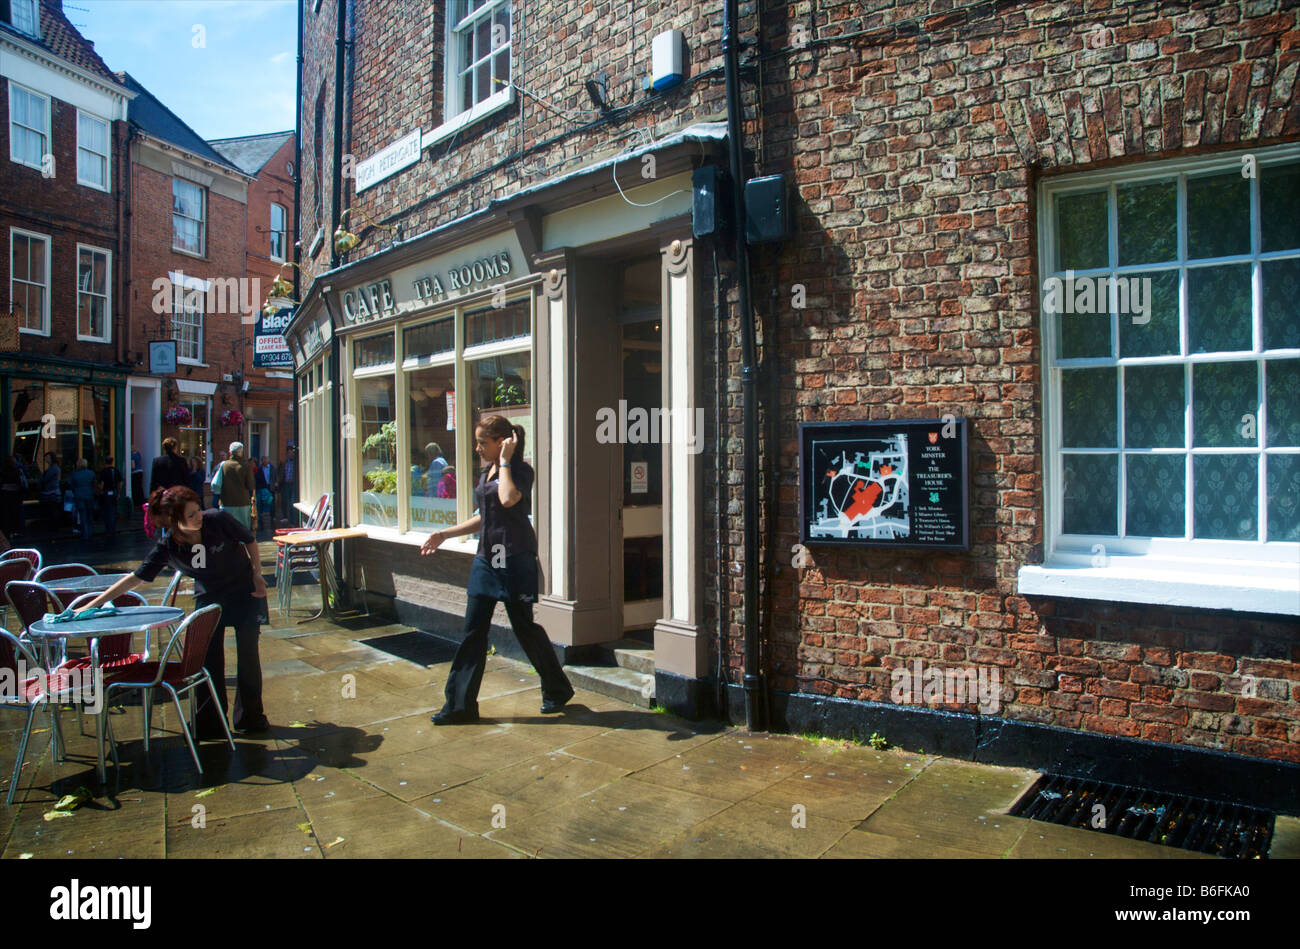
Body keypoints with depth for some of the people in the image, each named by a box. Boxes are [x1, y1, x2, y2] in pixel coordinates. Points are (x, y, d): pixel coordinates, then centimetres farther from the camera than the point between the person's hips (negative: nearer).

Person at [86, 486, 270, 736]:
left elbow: (250, 541, -7)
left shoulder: (219, 520, -24)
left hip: (243, 593, -1)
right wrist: (92, 605, -15)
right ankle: (210, 723, 14)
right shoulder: (167, 546, -19)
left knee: (248, 654, 3)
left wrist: (257, 576, -6)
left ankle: (250, 717, 18)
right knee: (209, 660, -2)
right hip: (208, 598, 1)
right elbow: (136, 577, -13)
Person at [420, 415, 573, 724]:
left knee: (525, 626, 2)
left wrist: (505, 461, -18)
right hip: (487, 559, 8)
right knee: (473, 631, 6)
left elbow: (508, 499, -31)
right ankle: (460, 705, 13)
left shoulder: (521, 470, -9)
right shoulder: (488, 471, 14)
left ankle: (557, 690, 23)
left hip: (514, 559, -8)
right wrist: (445, 534, 20)